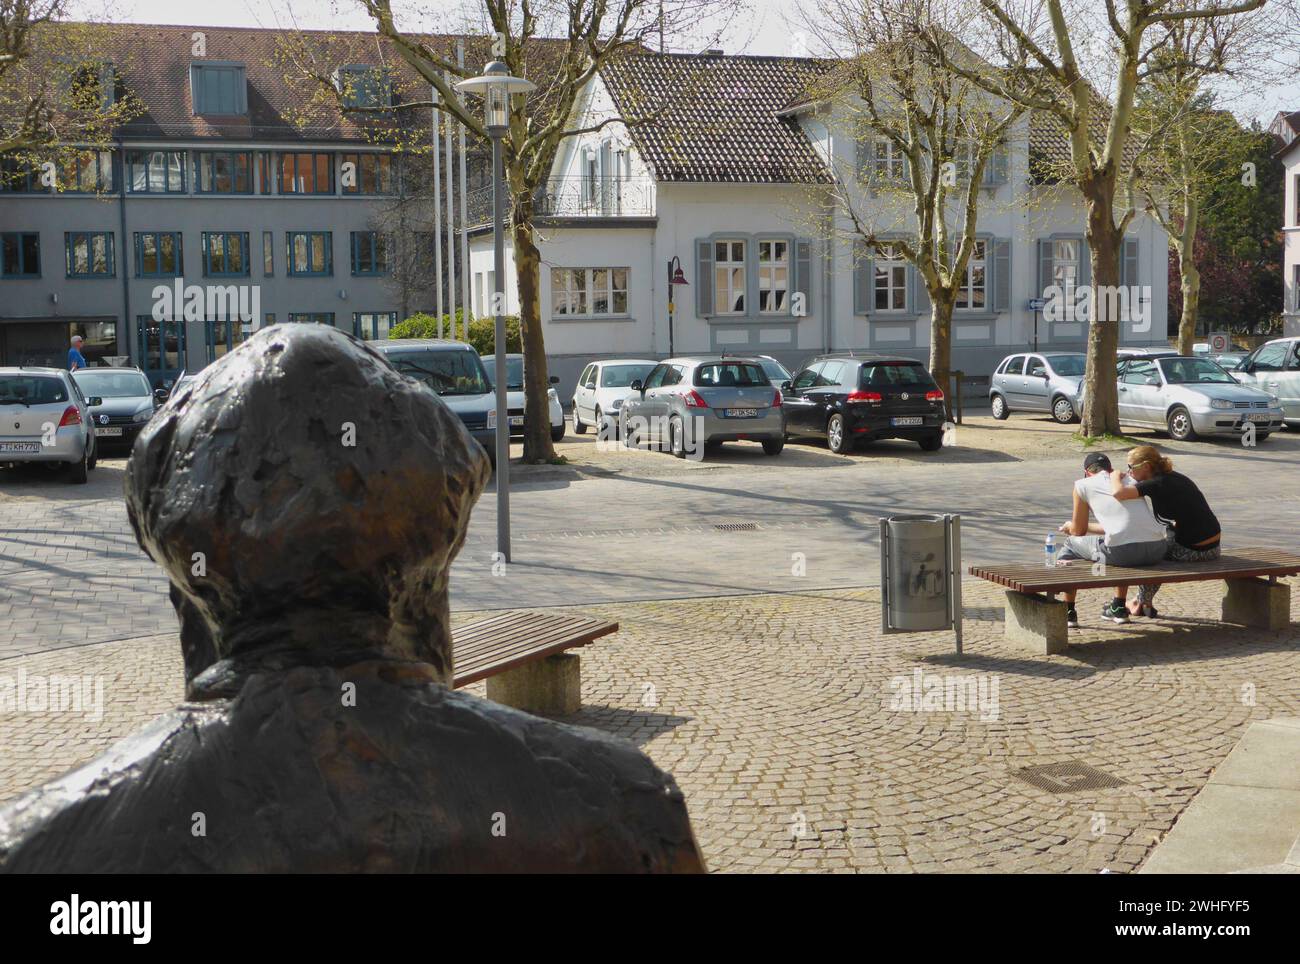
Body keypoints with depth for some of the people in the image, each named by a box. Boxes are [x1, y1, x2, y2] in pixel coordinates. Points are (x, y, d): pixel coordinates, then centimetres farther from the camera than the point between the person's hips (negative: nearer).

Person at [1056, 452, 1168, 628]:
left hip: (1122, 551, -5)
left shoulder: (1083, 485, 12)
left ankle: (1068, 612, 26)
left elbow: (1079, 531, 19)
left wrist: (1070, 526, 44)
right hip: (1157, 549, 5)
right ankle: (1119, 607, 43)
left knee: (1070, 545, 23)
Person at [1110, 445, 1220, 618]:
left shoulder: (1156, 484, -15)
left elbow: (1118, 493, -27)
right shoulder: (1175, 477, 12)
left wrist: (1115, 477, -6)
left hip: (1192, 551, -8)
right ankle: (1144, 601, 34)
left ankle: (1144, 604, 28)